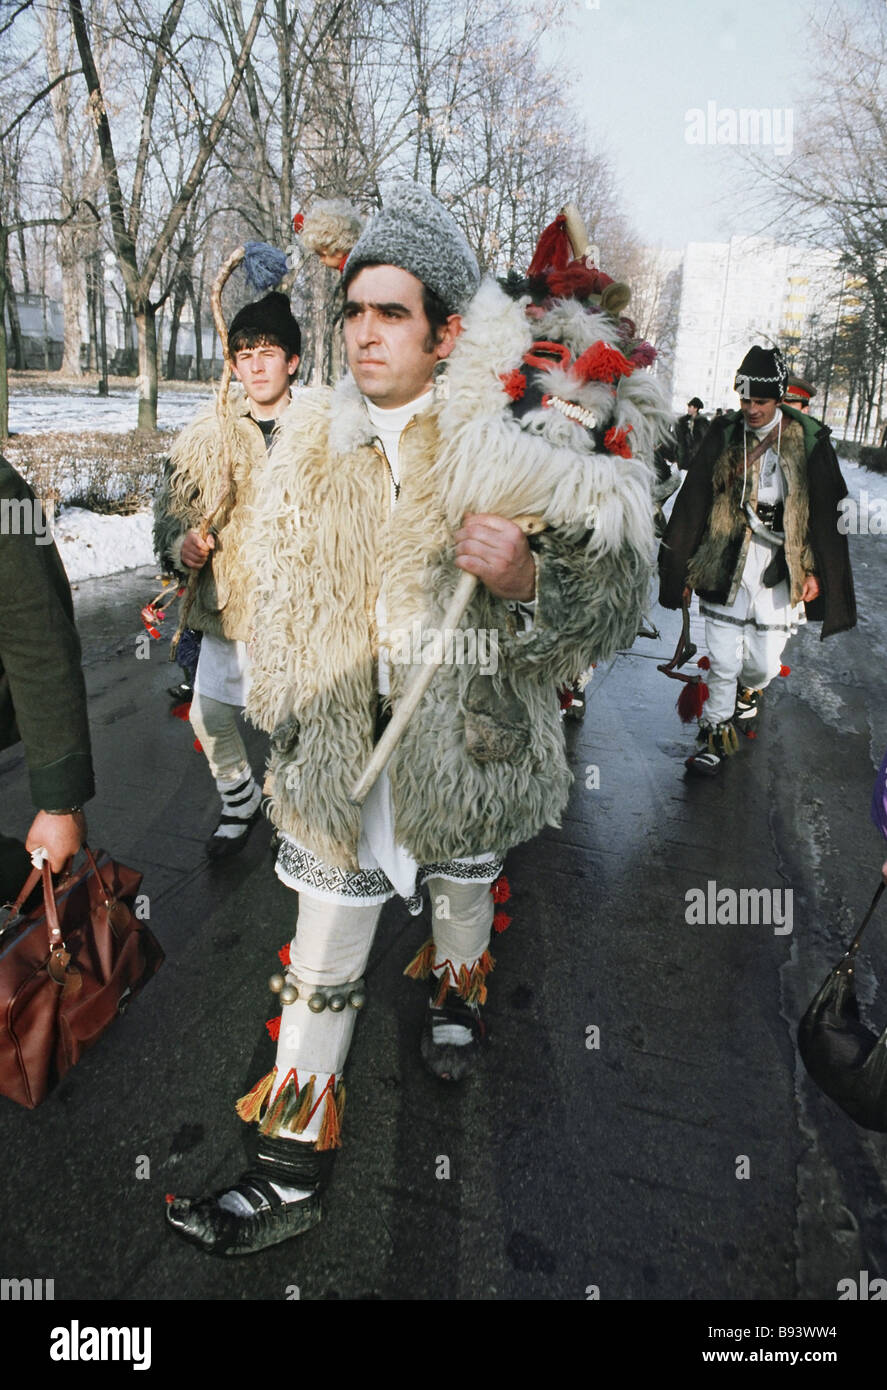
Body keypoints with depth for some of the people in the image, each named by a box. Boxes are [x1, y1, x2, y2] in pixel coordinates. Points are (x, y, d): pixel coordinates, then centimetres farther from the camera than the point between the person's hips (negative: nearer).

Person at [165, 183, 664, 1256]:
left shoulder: (511, 444, -13)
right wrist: (281, 716, 16)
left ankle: (453, 994, 60)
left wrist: (527, 578, -31)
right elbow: (280, 594, 12)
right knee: (322, 962, 6)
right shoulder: (313, 444, -2)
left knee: (464, 883, 26)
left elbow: (615, 595, -10)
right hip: (338, 743, 2)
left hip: (469, 735, -1)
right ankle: (291, 1170, 24)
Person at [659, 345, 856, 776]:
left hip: (779, 573, 0)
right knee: (722, 664, -1)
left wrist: (815, 570, 3)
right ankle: (716, 733, 18)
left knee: (764, 663, 7)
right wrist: (681, 569, 6)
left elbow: (826, 512, 7)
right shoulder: (723, 435, 3)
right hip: (724, 569, 0)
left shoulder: (808, 441, 1)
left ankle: (749, 691, 42)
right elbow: (692, 505, 6)